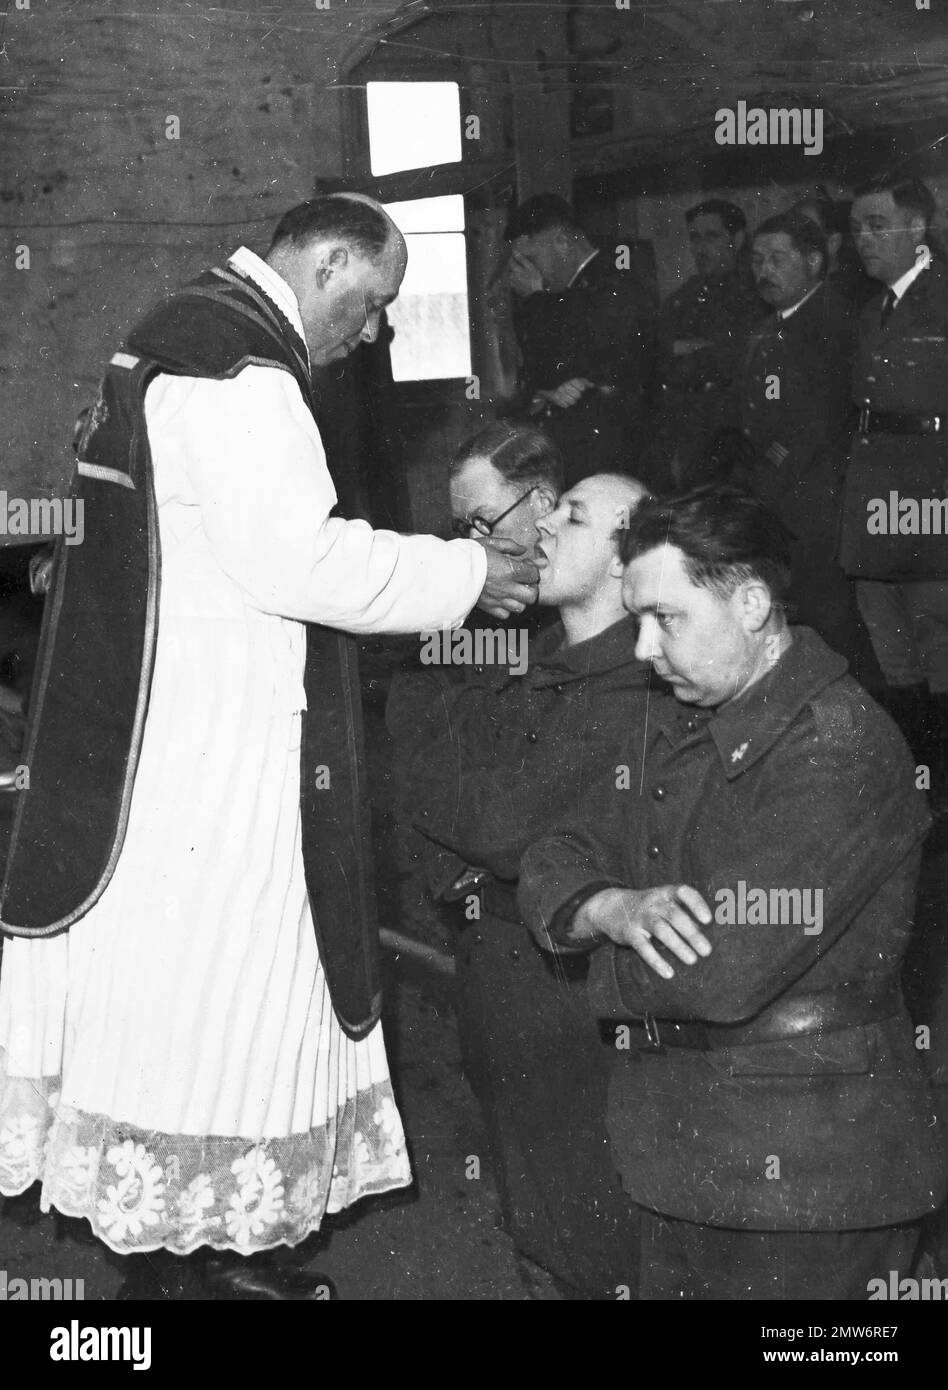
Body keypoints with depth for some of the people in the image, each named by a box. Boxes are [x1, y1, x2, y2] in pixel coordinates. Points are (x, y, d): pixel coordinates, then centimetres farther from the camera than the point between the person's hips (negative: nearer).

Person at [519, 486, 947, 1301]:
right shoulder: (676, 731, 11)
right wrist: (621, 910, -16)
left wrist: (611, 969, -7)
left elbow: (727, 968, -27)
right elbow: (553, 868, 7)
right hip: (681, 1149, 8)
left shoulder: (841, 746, -19)